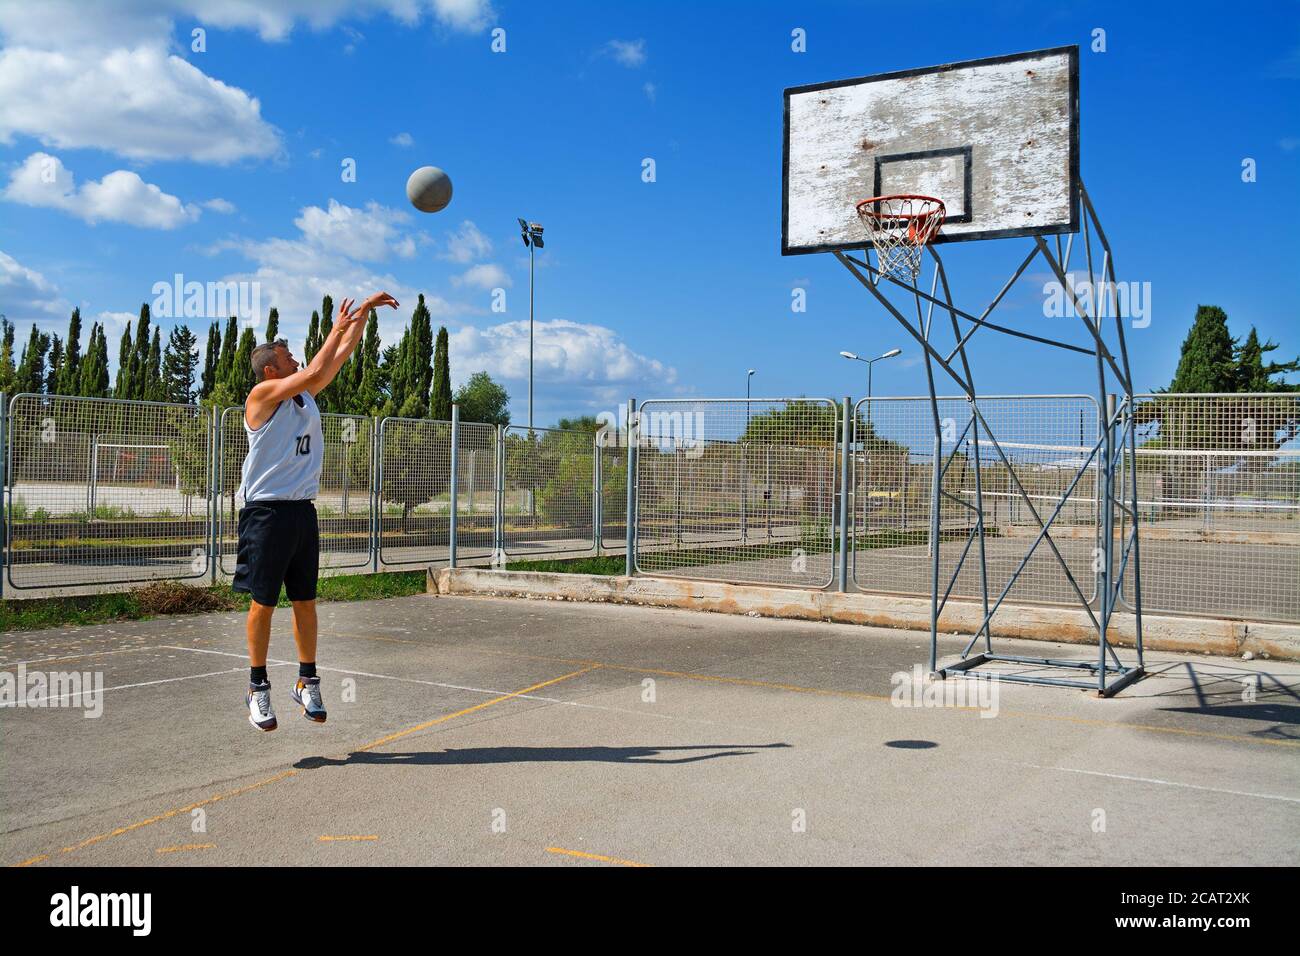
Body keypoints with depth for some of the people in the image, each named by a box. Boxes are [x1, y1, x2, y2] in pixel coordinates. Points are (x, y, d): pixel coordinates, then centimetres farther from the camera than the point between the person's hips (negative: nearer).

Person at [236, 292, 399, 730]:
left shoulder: (305, 395, 13)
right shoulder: (262, 395, -7)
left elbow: (341, 354, 15)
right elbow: (315, 370, -18)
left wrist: (365, 309, 12)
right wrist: (339, 326, -9)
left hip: (303, 510, 6)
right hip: (267, 511, -6)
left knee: (305, 601, 8)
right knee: (263, 602, 0)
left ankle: (307, 682, 16)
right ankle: (258, 687, 10)